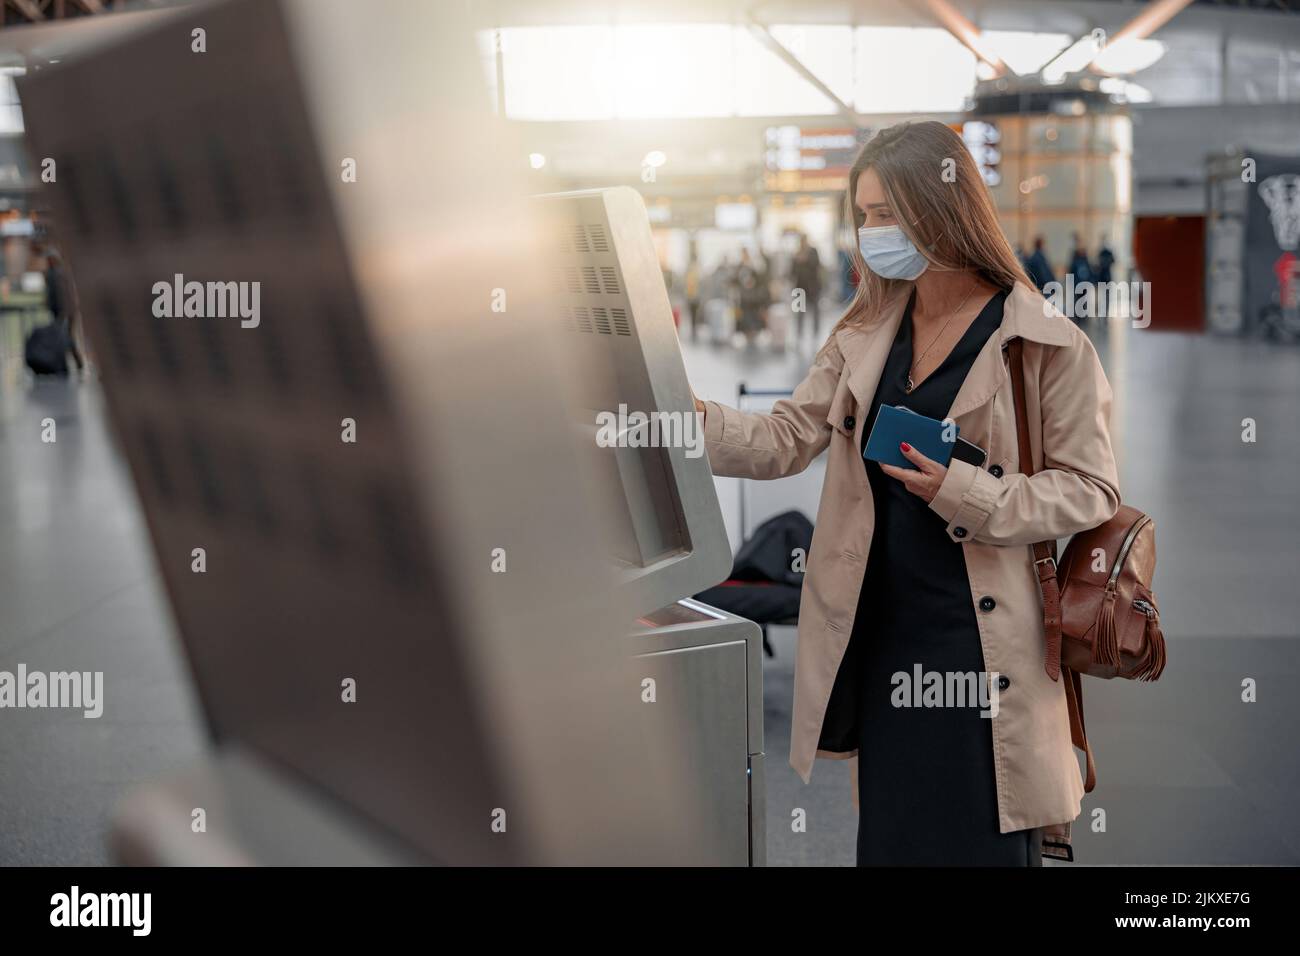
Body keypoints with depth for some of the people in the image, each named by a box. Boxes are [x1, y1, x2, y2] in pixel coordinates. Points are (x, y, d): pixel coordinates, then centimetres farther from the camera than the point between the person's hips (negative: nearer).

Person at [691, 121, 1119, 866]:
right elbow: (789, 440, 6)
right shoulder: (866, 333, 10)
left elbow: (1092, 489, -7)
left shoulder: (1046, 344, -7)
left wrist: (966, 494, -19)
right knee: (889, 838, 14)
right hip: (881, 636, 5)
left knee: (980, 844, 1)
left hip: (983, 645, -5)